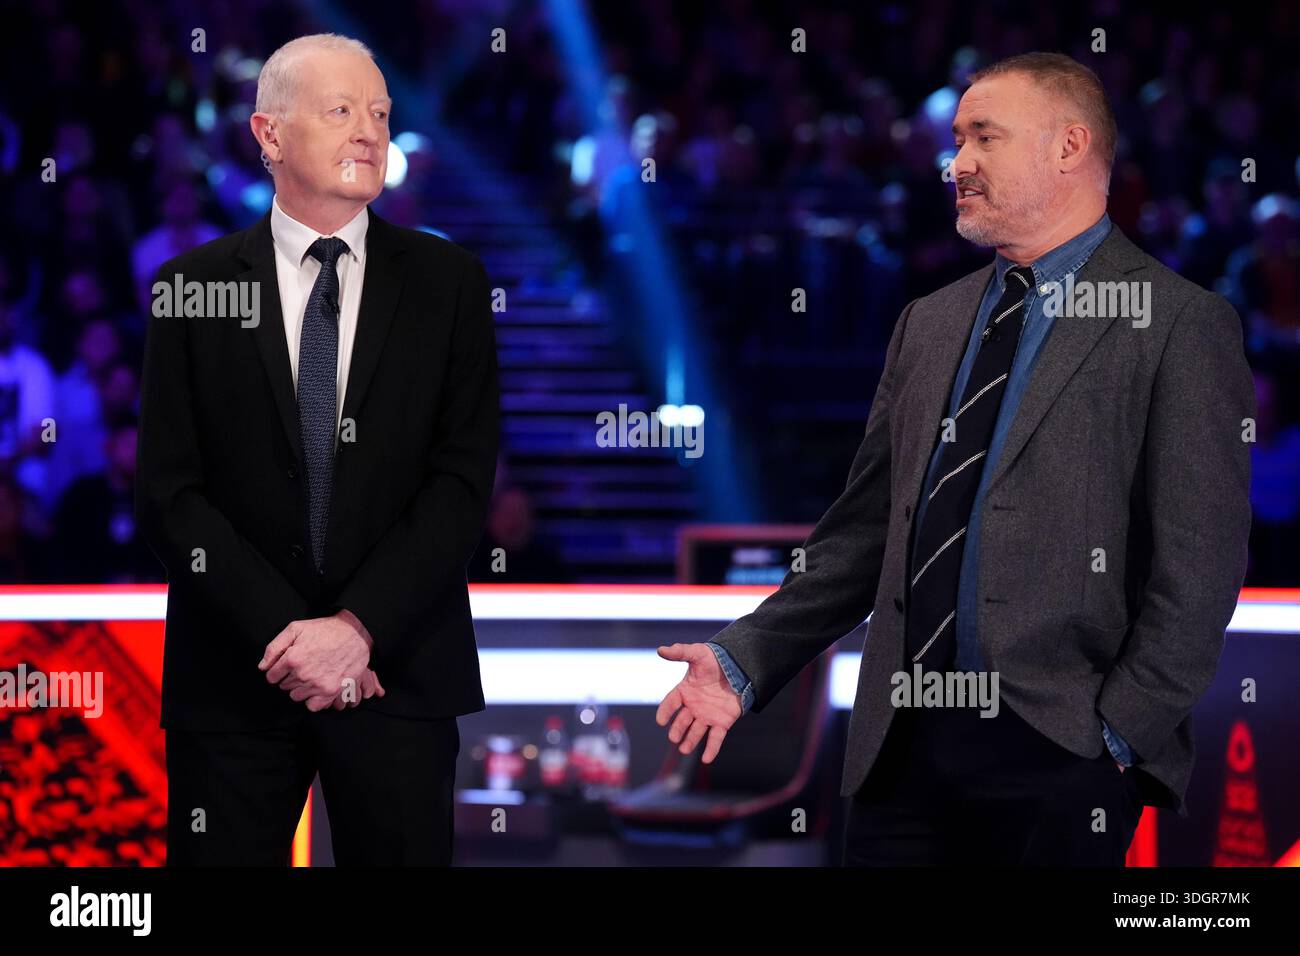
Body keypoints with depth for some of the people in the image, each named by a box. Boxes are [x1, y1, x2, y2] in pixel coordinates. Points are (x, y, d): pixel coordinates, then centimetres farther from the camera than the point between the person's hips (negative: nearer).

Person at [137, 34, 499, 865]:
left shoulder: (448, 281, 4)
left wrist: (358, 626, -13)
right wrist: (285, 634, -12)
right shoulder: (192, 286, 2)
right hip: (233, 675, 0)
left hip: (400, 670, 0)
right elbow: (170, 494, -2)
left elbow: (465, 478, -3)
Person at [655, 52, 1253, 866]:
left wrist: (1121, 734, -13)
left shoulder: (1180, 325, -4)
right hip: (904, 741, 5)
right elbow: (864, 532, 14)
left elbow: (1199, 565, -9)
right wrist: (744, 662, 4)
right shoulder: (928, 325, 16)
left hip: (1059, 750, -5)